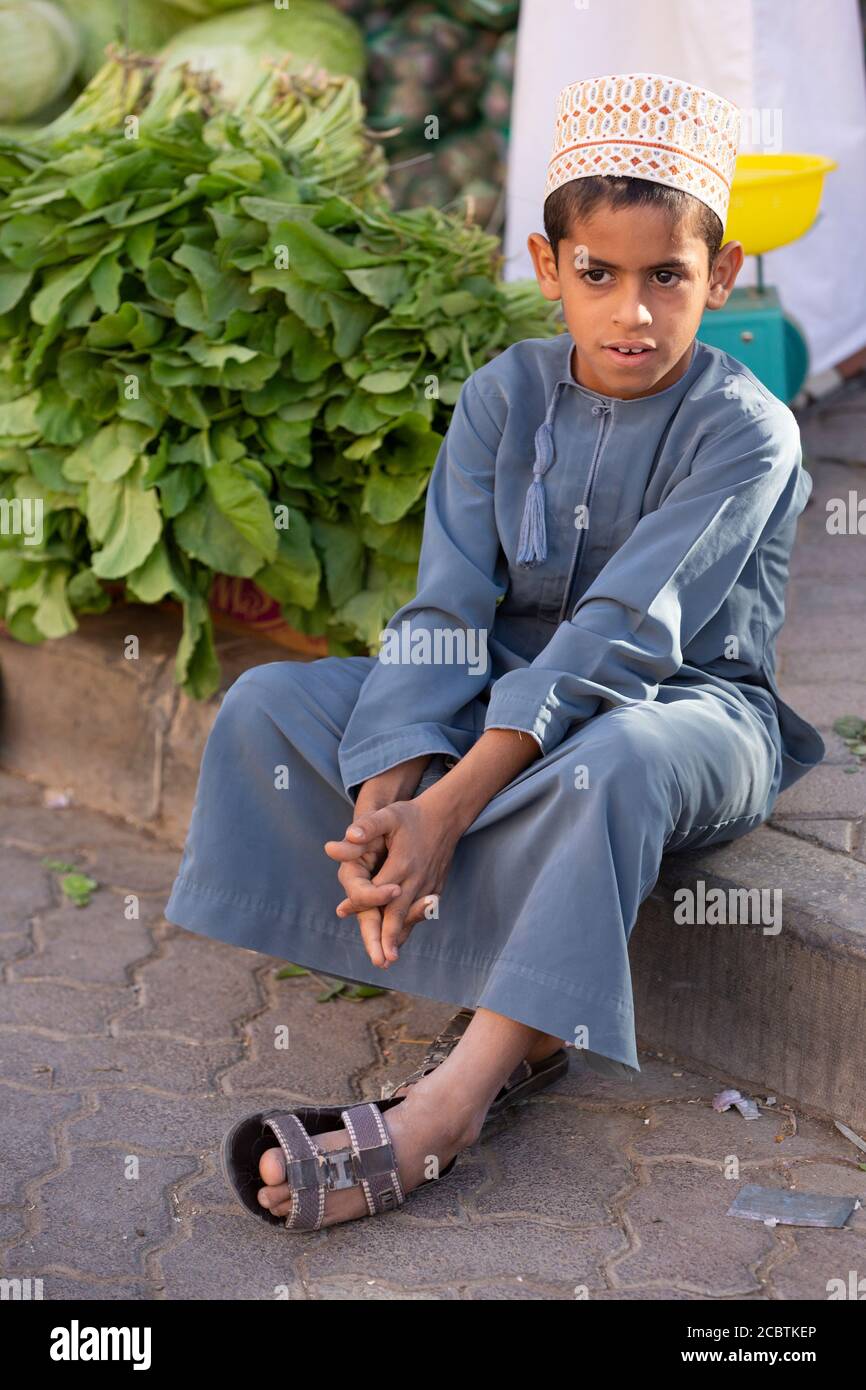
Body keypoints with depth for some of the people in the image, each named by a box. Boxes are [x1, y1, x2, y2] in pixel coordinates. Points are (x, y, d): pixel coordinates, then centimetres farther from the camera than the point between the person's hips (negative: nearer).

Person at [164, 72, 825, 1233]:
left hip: (689, 712, -5)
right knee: (269, 703, -10)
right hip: (513, 695, 6)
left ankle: (451, 1102, -36)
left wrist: (448, 807, -34)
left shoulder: (745, 431, -16)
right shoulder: (506, 395, -2)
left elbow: (621, 633, -26)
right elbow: (448, 608, -10)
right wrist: (385, 798, -26)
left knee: (616, 757, -41)